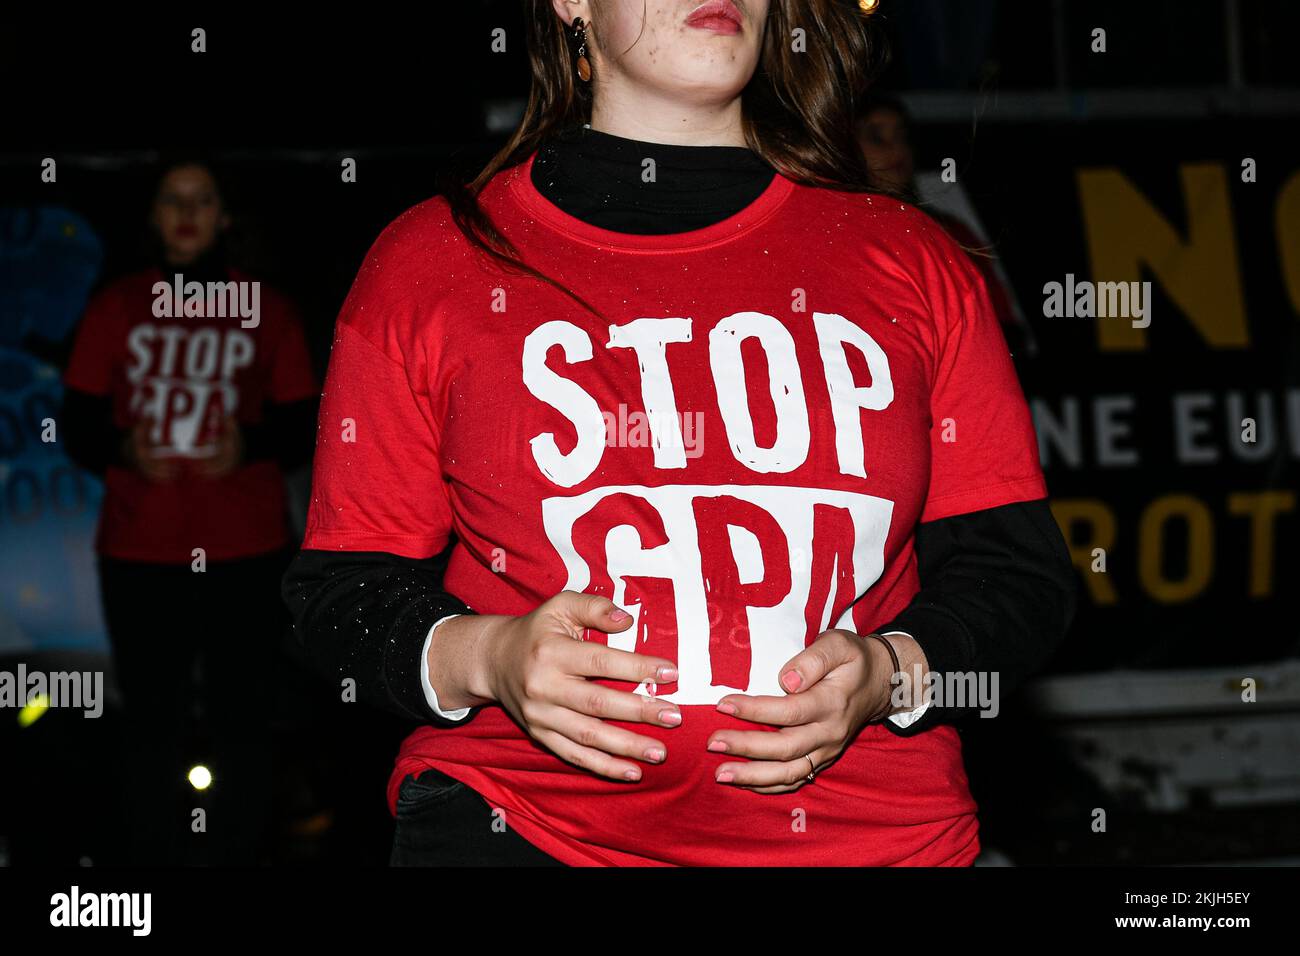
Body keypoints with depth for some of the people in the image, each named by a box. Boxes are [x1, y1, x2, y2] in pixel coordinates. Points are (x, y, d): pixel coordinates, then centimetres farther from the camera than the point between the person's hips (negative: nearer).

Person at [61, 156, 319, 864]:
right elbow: (77, 425, 8)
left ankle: (239, 860, 7)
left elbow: (304, 427, 8)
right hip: (140, 554, 0)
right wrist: (123, 449, -14)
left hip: (246, 555, 0)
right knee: (151, 726, 1)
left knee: (239, 725, 1)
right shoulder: (114, 308, 9)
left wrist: (250, 445, -13)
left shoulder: (267, 311, 9)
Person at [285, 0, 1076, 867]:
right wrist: (481, 656, -13)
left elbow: (1018, 571, 10)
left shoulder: (912, 264, 9)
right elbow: (343, 590, 7)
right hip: (519, 819, -1)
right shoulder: (426, 266, 6)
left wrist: (888, 673, -9)